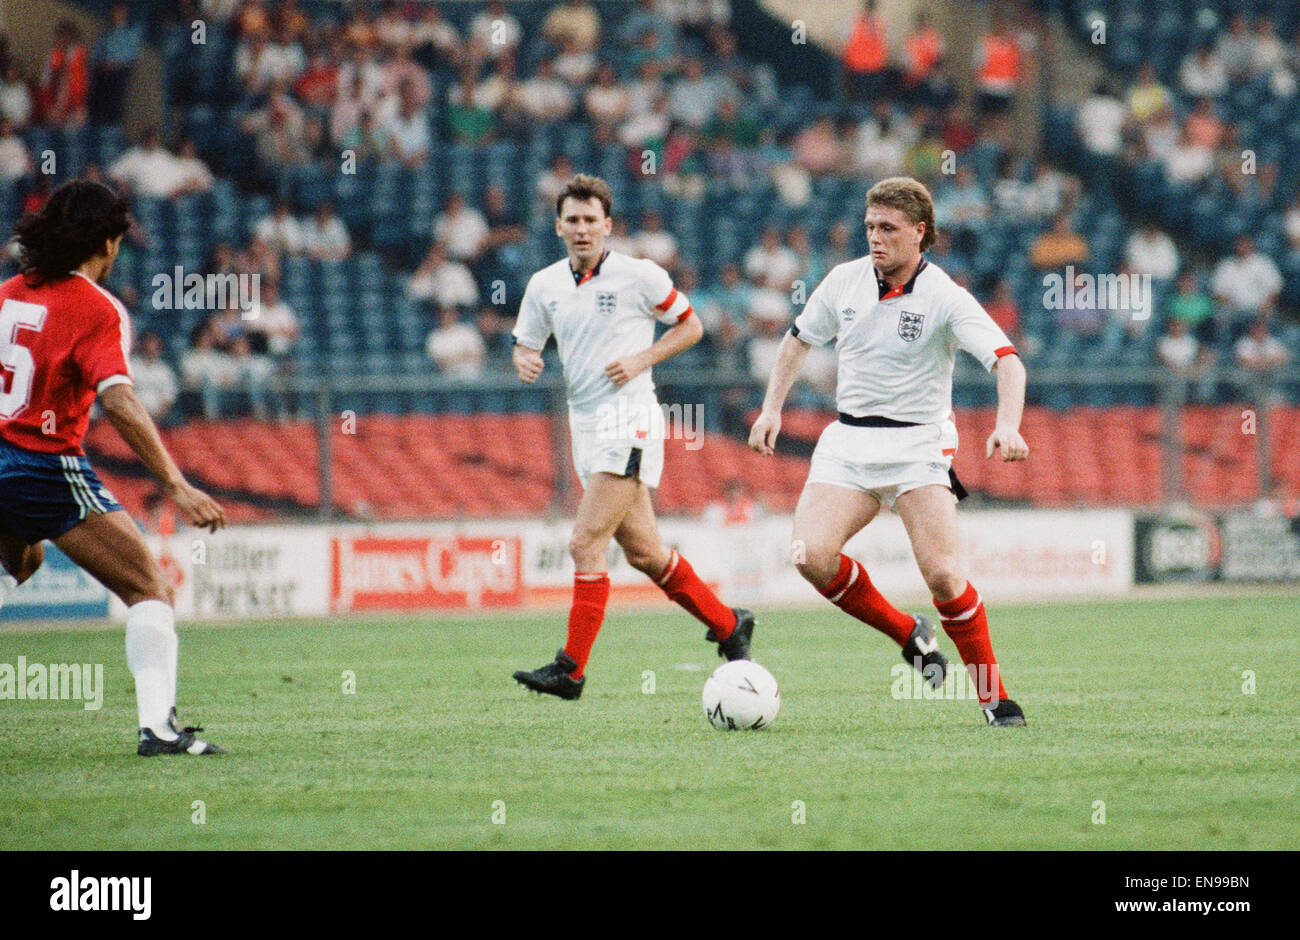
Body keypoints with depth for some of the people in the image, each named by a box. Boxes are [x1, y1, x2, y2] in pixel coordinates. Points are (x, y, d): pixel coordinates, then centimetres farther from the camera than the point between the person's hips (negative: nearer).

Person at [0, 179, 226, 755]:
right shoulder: (95, 308, -10)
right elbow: (118, 402, -22)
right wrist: (176, 485, -26)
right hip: (47, 465, -7)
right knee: (150, 589, -4)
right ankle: (157, 725, -17)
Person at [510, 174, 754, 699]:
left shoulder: (638, 276, -7)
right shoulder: (545, 285, 8)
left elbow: (690, 326, 3)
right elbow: (525, 345, 17)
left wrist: (642, 360, -11)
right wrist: (525, 362, -7)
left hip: (629, 421, -7)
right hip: (584, 424, 7)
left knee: (586, 543, -15)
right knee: (642, 551, 11)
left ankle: (571, 670, -15)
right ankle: (727, 625, 28)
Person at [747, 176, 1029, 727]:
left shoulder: (945, 298, -11)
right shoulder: (845, 281, 3)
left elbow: (1007, 361, -20)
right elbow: (799, 338, 19)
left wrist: (1007, 426, -38)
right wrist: (772, 408, 9)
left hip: (918, 443, -4)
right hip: (848, 440, 4)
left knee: (942, 574, -18)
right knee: (811, 554, -18)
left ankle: (993, 695, 0)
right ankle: (908, 636, 4)